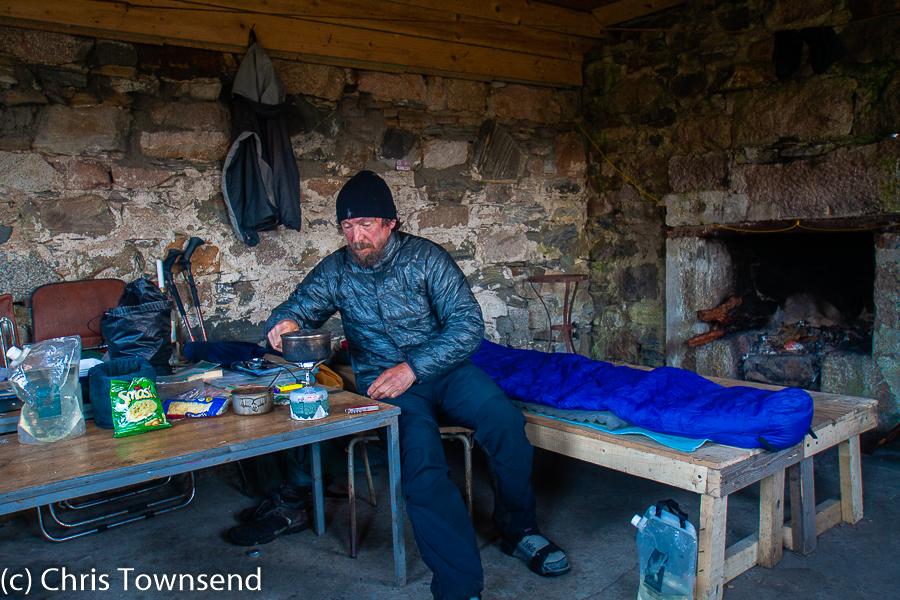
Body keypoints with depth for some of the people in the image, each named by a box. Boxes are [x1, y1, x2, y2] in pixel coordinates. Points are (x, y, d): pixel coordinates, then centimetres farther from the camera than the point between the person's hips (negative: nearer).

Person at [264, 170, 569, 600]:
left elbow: (468, 323, -7)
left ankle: (517, 529, 1)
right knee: (421, 459, -31)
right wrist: (285, 322, -16)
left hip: (443, 368, 1)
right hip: (384, 382, 0)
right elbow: (298, 306, 12)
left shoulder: (426, 258, -1)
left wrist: (414, 367, -18)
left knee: (505, 422, -27)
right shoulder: (335, 271, 7)